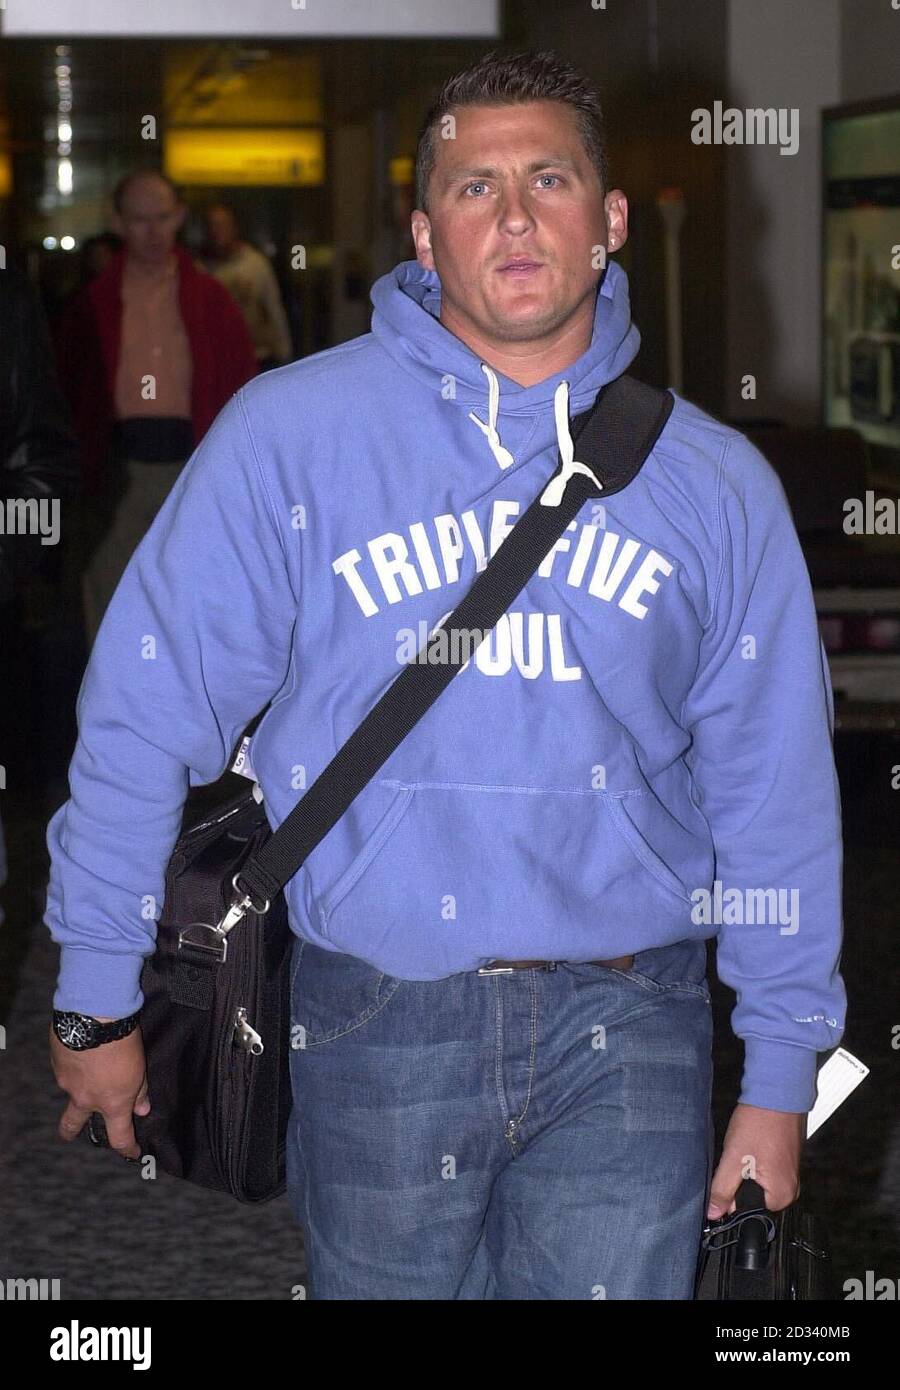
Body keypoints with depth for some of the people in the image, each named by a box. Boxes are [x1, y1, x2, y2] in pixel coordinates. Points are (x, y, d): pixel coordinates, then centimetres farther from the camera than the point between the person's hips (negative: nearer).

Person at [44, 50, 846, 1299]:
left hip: (629, 1035, 1)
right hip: (379, 1025, -1)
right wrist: (98, 999, -1)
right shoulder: (289, 434, -5)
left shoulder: (718, 482, 3)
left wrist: (781, 1078, 5)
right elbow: (146, 714, -2)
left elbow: (776, 796, 6)